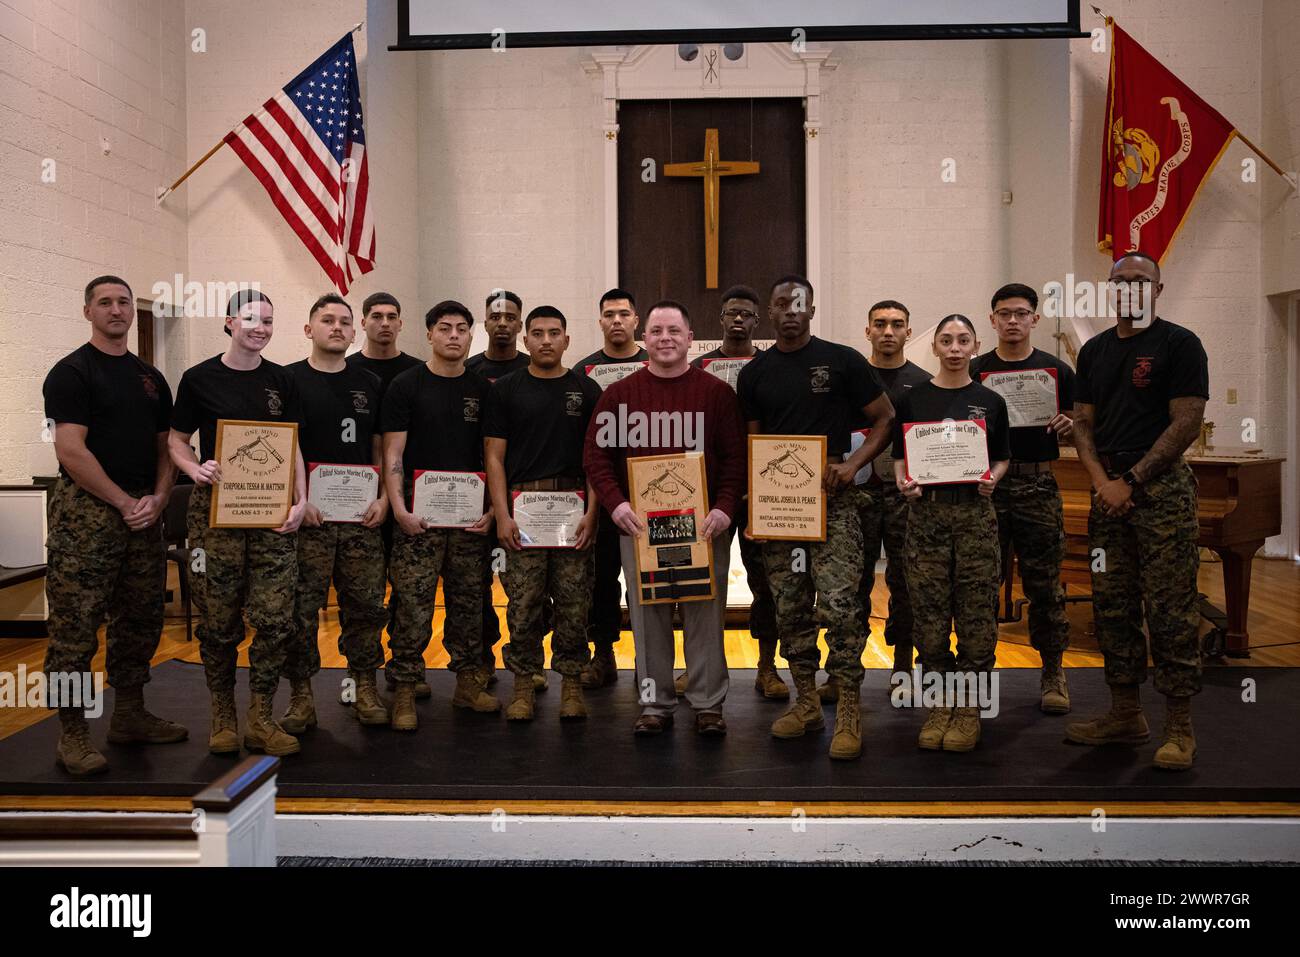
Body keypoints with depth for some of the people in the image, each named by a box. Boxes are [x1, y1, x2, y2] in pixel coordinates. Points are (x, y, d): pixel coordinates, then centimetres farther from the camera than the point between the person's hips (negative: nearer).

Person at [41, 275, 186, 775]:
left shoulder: (151, 378, 15)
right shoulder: (72, 373, -6)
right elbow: (71, 452, -14)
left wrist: (158, 497, -1)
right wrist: (125, 503, -14)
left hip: (144, 514, 7)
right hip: (86, 512, -7)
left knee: (140, 622, 13)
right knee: (75, 629, -4)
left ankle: (129, 716, 25)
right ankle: (72, 733, 5)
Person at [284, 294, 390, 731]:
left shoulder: (370, 384, 13)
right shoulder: (289, 380, 3)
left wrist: (384, 498, 1)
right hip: (308, 515, -3)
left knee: (366, 605, 6)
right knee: (301, 608, 0)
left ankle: (364, 688, 19)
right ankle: (300, 696, 11)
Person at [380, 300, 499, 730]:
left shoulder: (482, 389, 12)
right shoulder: (406, 386, 1)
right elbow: (393, 454, -3)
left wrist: (493, 509, 0)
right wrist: (398, 508, -13)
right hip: (420, 514, -4)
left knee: (469, 602, 10)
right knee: (413, 605, -4)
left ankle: (468, 684, 21)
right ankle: (405, 692, 4)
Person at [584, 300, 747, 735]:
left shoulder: (717, 392, 4)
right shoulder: (619, 394, 6)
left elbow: (736, 456, 1)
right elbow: (596, 455, 3)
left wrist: (724, 508, -12)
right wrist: (615, 504, -11)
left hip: (704, 525, -1)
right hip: (639, 524, 1)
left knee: (705, 614, 3)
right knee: (648, 615, 6)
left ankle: (708, 704, 14)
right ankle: (655, 704, 17)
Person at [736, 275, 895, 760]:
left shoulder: (842, 360, 1)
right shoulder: (754, 373, 11)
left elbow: (886, 419, 3)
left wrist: (851, 464, -11)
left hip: (831, 500, -4)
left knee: (839, 604, -11)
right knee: (790, 608, 9)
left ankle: (848, 712, -3)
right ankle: (806, 701, 21)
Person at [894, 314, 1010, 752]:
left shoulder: (990, 401, 6)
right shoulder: (913, 399, 5)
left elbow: (1003, 458, 12)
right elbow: (899, 456, 9)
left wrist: (991, 480, -8)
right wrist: (903, 481, -10)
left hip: (975, 511, 0)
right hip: (926, 511, 0)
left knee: (976, 613, 1)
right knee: (929, 612, 2)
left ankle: (968, 707, 13)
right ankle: (939, 704, 15)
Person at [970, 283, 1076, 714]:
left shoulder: (1056, 370, 8)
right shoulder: (973, 371, 8)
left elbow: (1075, 428, 10)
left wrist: (1067, 426, -12)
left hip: (1038, 484, 0)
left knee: (1045, 582, 2)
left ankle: (1053, 671, 14)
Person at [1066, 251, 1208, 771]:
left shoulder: (1179, 343, -2)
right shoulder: (1094, 350, 15)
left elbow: (1187, 422, -9)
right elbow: (1083, 422, 13)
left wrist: (1131, 480, -13)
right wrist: (1101, 480, -4)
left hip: (1162, 487, -6)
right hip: (1108, 489, 6)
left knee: (1169, 611, -5)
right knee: (1112, 607, 8)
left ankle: (1179, 728, 3)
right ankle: (1125, 714, 19)